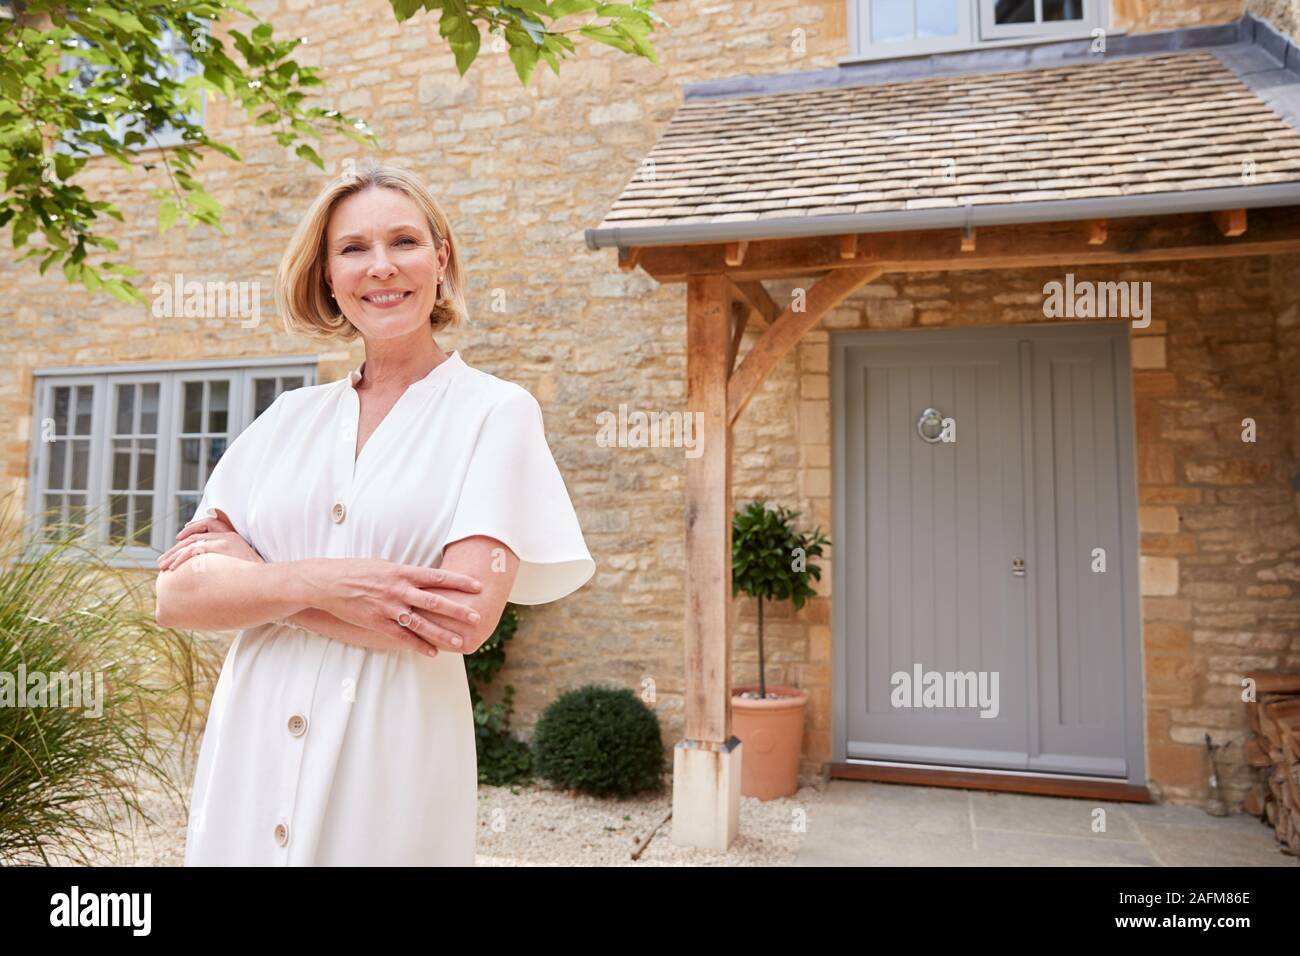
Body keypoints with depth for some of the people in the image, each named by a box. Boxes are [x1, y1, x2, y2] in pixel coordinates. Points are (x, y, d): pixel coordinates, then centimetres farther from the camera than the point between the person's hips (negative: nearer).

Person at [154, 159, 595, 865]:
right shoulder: (289, 418, 6)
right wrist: (317, 581, -19)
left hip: (391, 760, -4)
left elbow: (465, 620, -18)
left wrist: (248, 575, -10)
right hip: (249, 750, 4)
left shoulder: (495, 411, -6)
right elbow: (178, 595, 0)